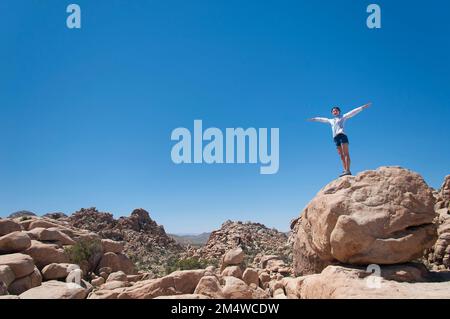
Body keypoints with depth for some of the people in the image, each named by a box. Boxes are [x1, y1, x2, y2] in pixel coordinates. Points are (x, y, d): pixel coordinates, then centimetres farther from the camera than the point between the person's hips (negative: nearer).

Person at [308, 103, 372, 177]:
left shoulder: (343, 117, 17)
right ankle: (345, 170, -7)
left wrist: (363, 107, 6)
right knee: (341, 155, -2)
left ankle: (348, 170, -28)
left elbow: (353, 112, 12)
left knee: (346, 153, -16)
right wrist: (314, 119, 52)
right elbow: (322, 119, 42)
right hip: (336, 138, 5)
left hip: (342, 135, -5)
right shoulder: (331, 120, 29)